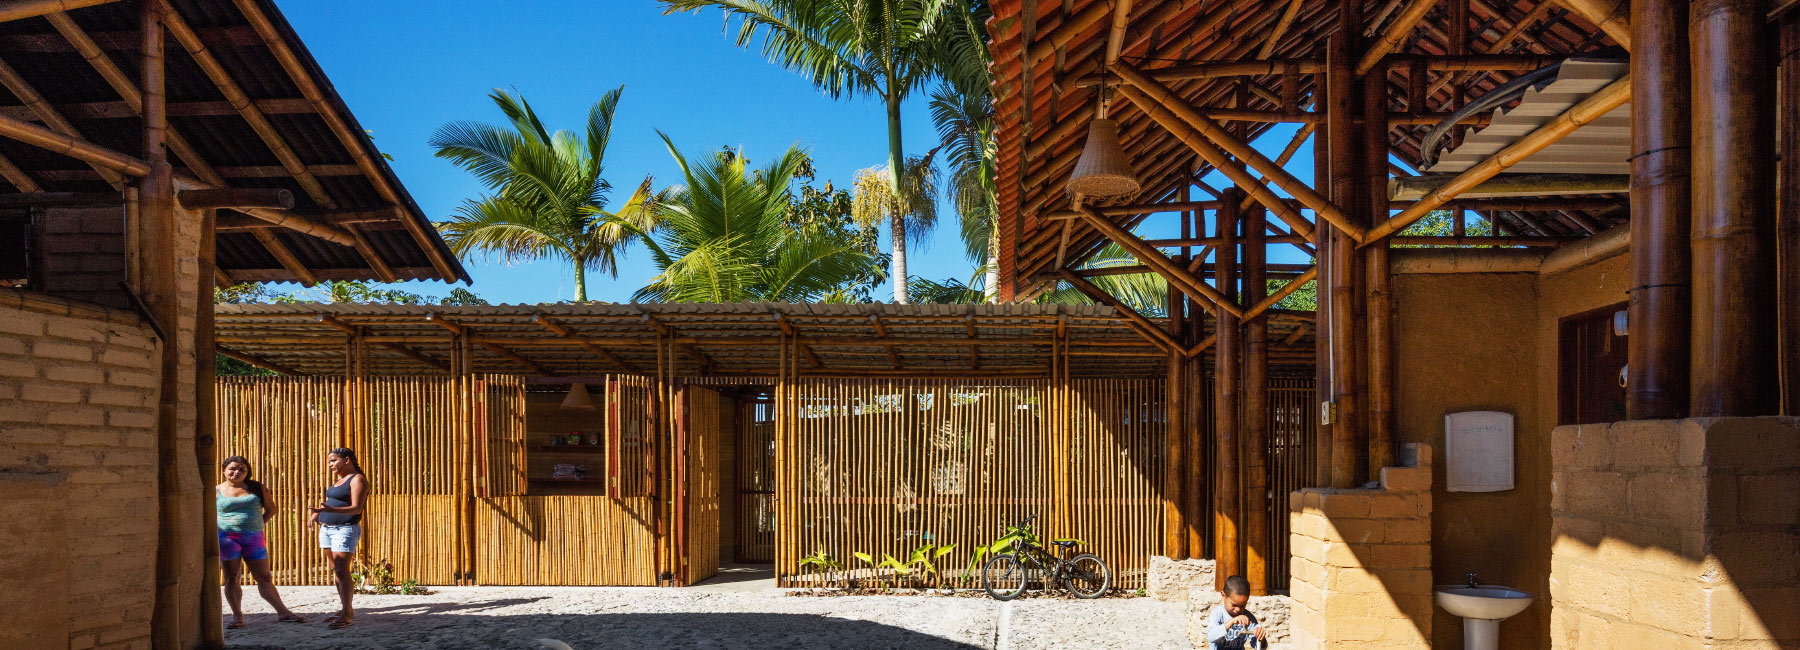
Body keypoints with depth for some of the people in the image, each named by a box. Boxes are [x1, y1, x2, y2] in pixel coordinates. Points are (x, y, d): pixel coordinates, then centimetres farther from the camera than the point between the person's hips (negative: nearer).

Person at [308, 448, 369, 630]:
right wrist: (317, 512, 17)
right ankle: (347, 610, 14)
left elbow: (356, 508, -21)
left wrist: (331, 510, -34)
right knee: (336, 571, 9)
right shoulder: (338, 480, 16)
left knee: (342, 572, -14)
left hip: (345, 530, -9)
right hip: (327, 529, 9)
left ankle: (347, 616, -17)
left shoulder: (357, 479, -11)